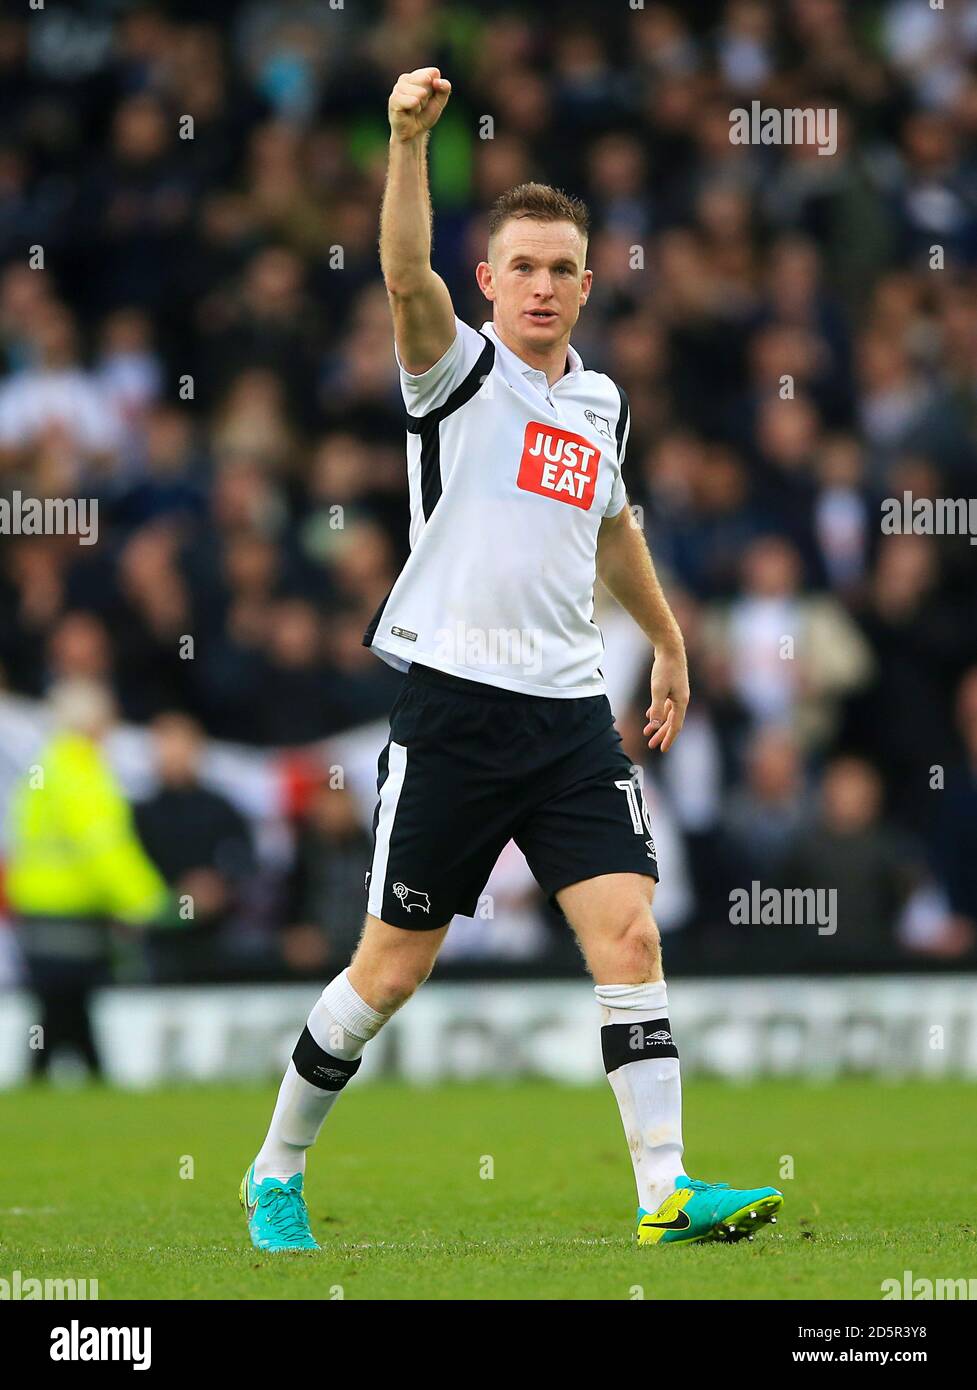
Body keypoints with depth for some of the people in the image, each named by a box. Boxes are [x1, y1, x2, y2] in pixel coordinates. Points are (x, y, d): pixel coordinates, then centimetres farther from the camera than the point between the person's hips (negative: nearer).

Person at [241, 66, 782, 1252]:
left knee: (629, 934, -9)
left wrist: (668, 641, 39)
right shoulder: (459, 369, -3)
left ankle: (667, 1189, -9)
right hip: (456, 700, -5)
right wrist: (409, 141, -40)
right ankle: (275, 1174, 18)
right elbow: (406, 277, -25)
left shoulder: (601, 399, 14)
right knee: (393, 966, 1)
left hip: (571, 709, 5)